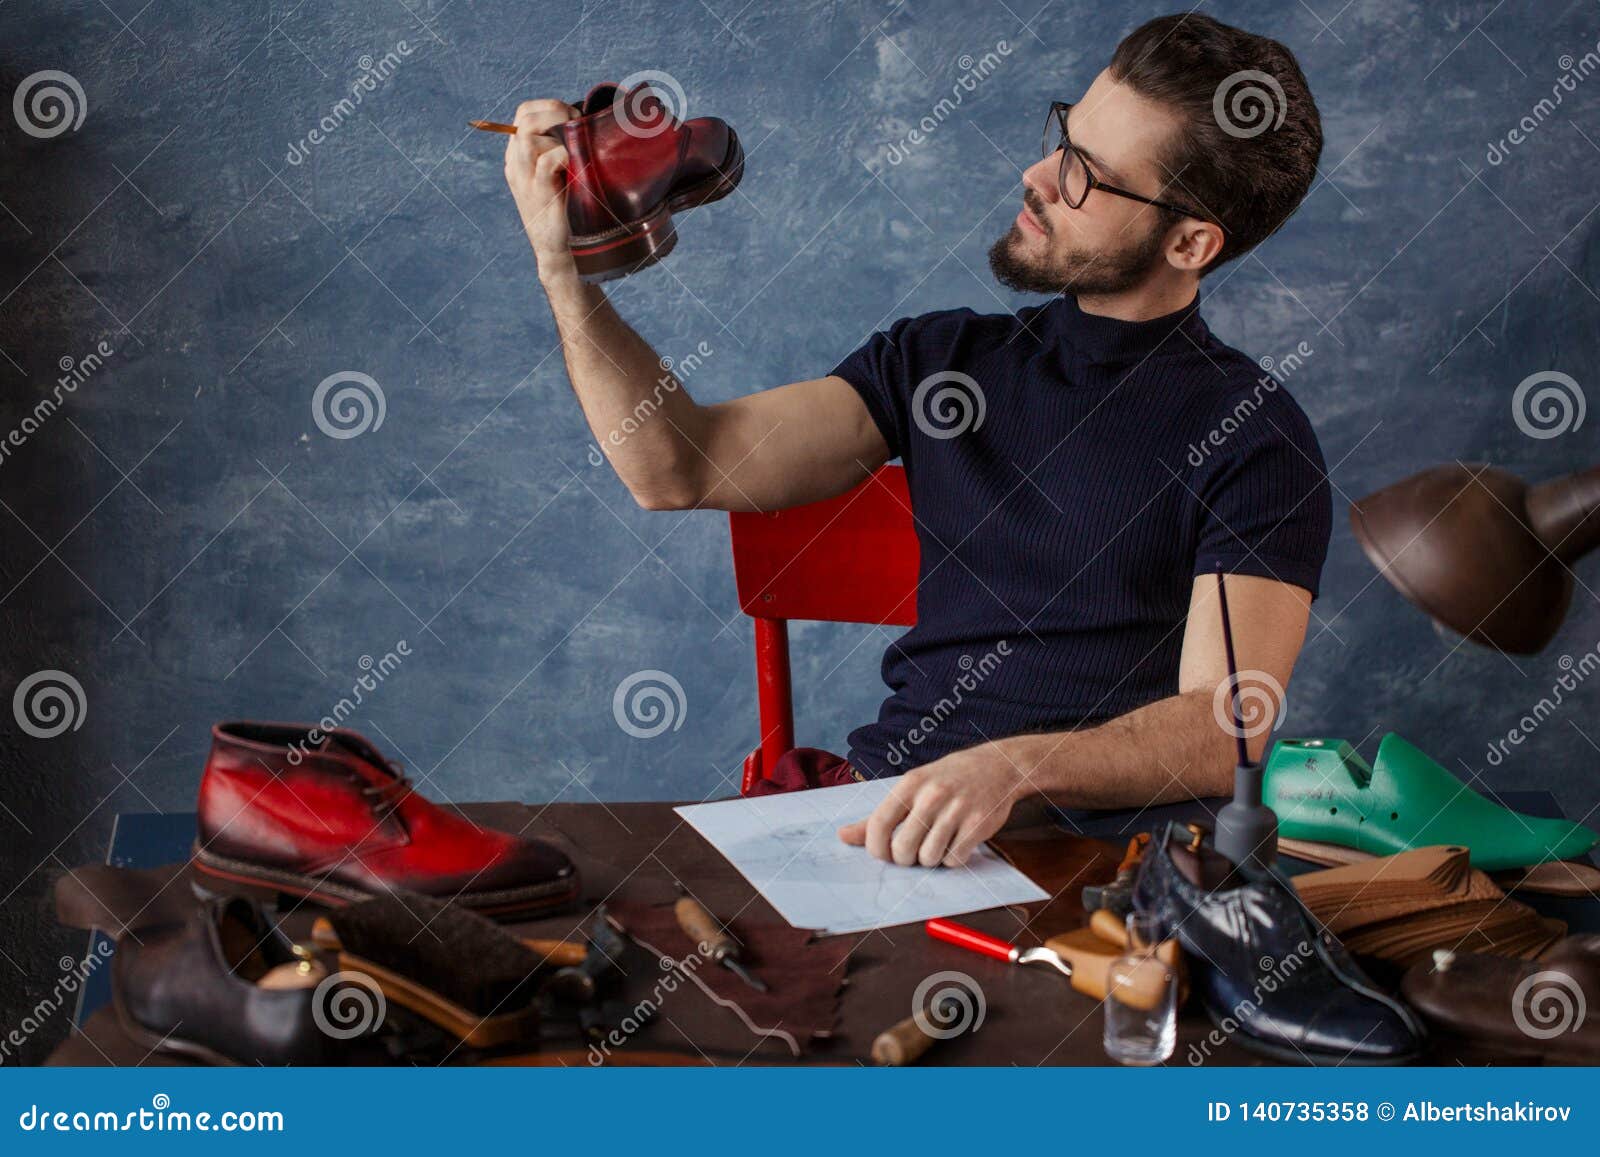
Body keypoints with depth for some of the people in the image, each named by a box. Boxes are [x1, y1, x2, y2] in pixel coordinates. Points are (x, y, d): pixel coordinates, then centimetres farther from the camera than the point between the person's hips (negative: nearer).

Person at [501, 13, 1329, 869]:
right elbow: (676, 468, 8)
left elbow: (1225, 733, -13)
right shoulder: (943, 356, 15)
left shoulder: (1251, 437, -1)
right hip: (880, 805, 4)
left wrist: (1015, 767, -30)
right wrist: (564, 262, 0)